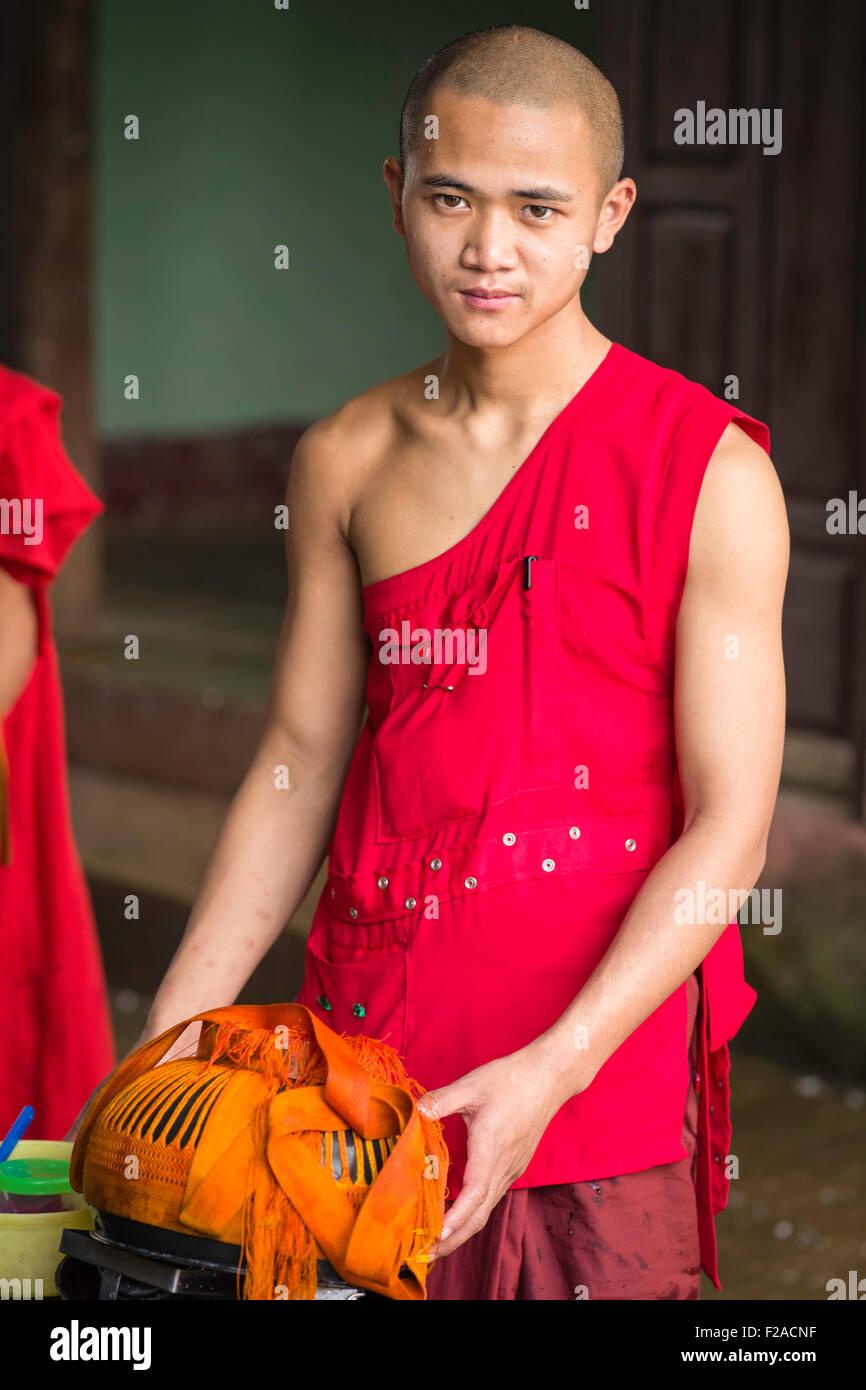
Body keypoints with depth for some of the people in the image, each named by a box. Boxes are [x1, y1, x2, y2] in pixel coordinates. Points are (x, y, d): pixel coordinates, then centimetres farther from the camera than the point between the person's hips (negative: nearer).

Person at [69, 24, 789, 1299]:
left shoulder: (709, 474, -9)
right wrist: (168, 1047, 5)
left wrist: (552, 1070, -20)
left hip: (603, 1052, -3)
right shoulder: (345, 463, 5)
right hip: (366, 1040, 4)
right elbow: (298, 767, 10)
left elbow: (728, 826, -11)